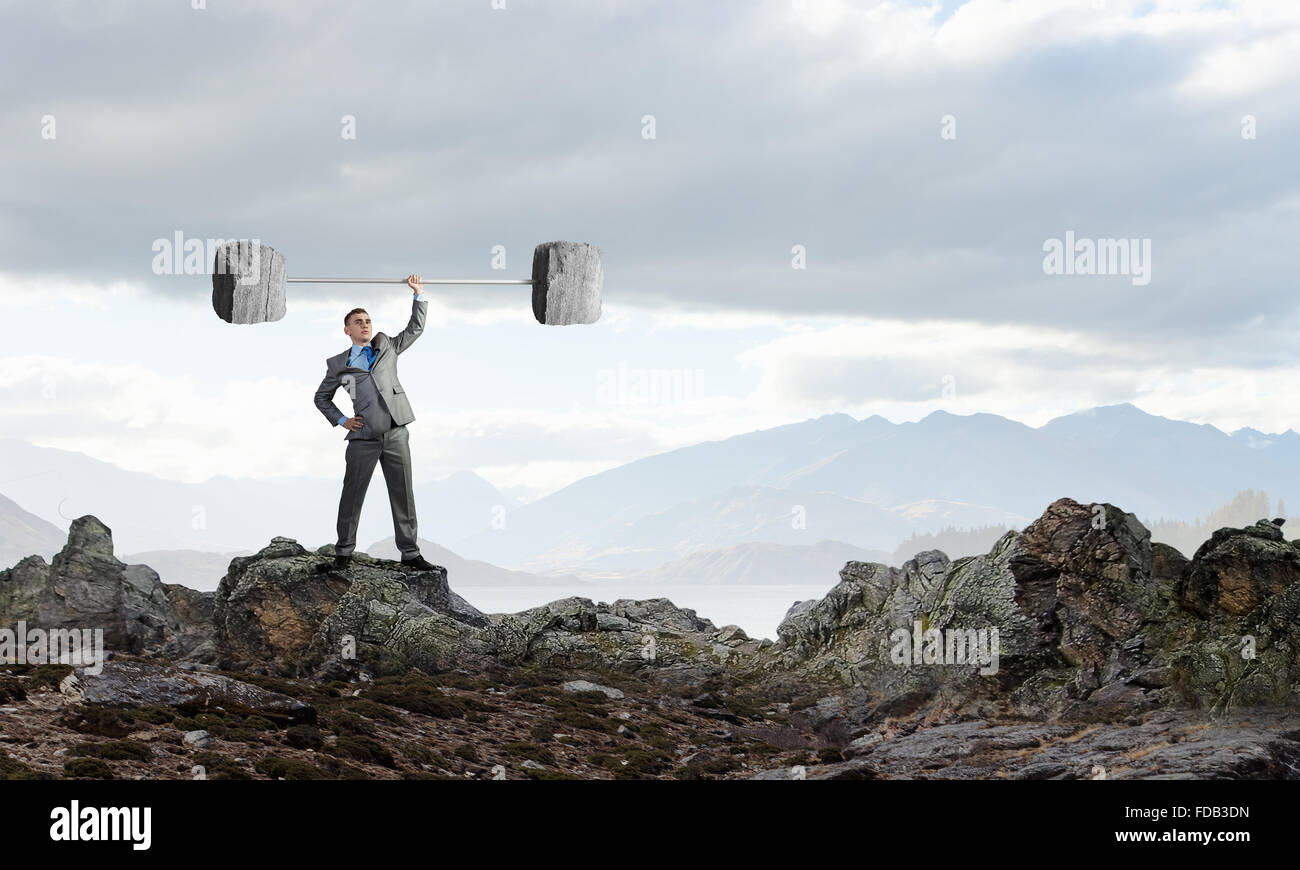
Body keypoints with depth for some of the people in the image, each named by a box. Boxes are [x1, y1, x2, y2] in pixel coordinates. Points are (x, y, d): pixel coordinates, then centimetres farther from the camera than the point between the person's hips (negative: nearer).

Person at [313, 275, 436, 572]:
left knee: (403, 495, 3)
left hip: (396, 433, 2)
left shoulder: (387, 347, 15)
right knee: (352, 495, 2)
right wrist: (341, 421, 6)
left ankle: (410, 553, 8)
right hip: (363, 437, -2)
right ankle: (344, 552, 13)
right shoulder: (338, 364, 10)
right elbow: (322, 397, 20)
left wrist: (418, 295, 7)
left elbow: (415, 328, 17)